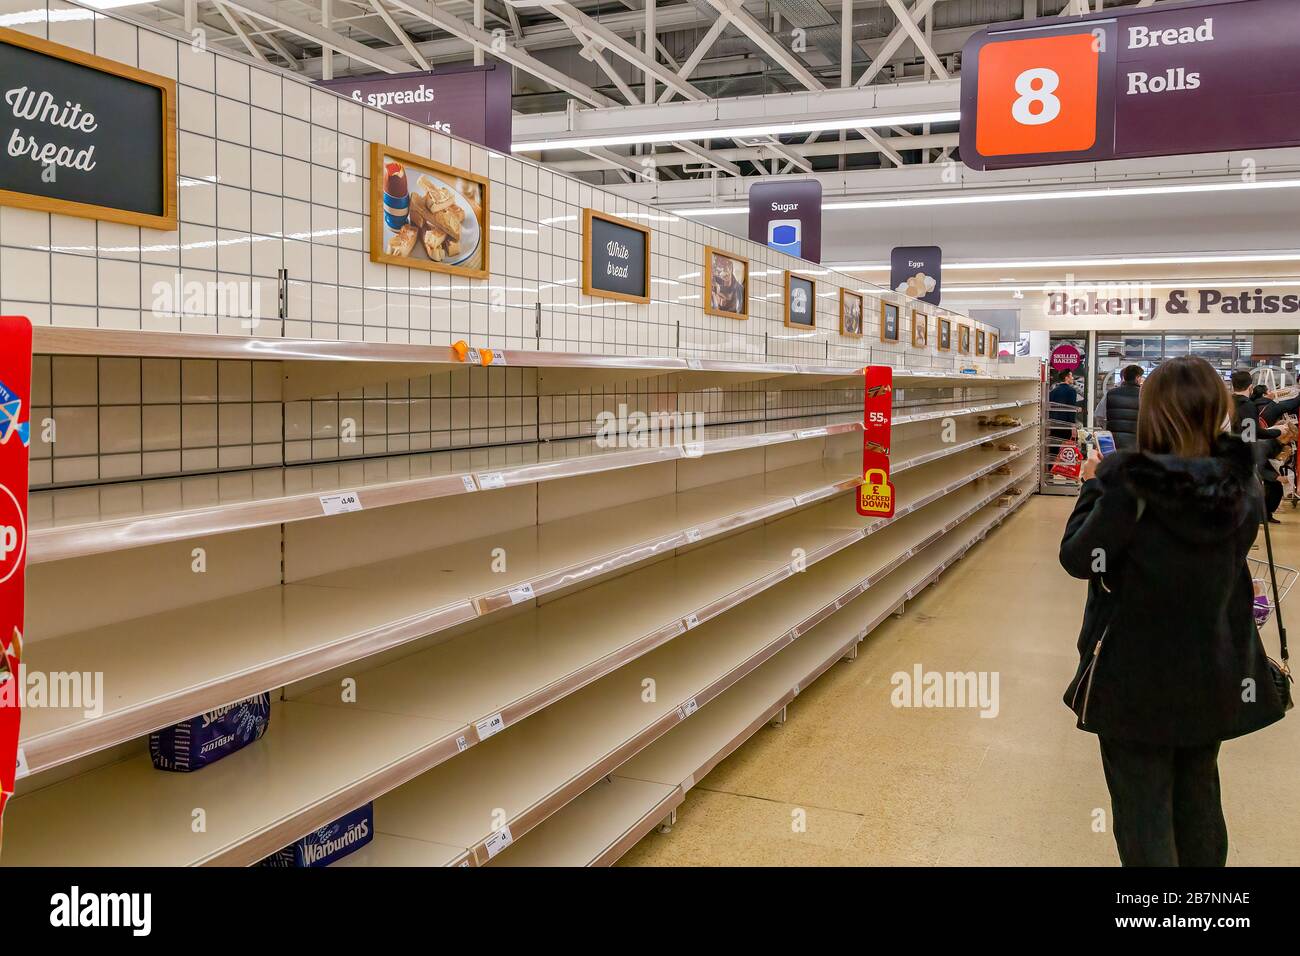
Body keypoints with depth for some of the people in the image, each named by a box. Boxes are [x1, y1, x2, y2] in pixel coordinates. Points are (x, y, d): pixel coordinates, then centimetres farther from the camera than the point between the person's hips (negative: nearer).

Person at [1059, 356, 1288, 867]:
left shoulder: (1127, 480, -23)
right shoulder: (1242, 483, -7)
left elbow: (1077, 557, -15)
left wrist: (1094, 487, -2)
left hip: (1137, 678, -5)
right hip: (1215, 674, 5)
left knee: (1143, 808, 8)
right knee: (1199, 799, 23)